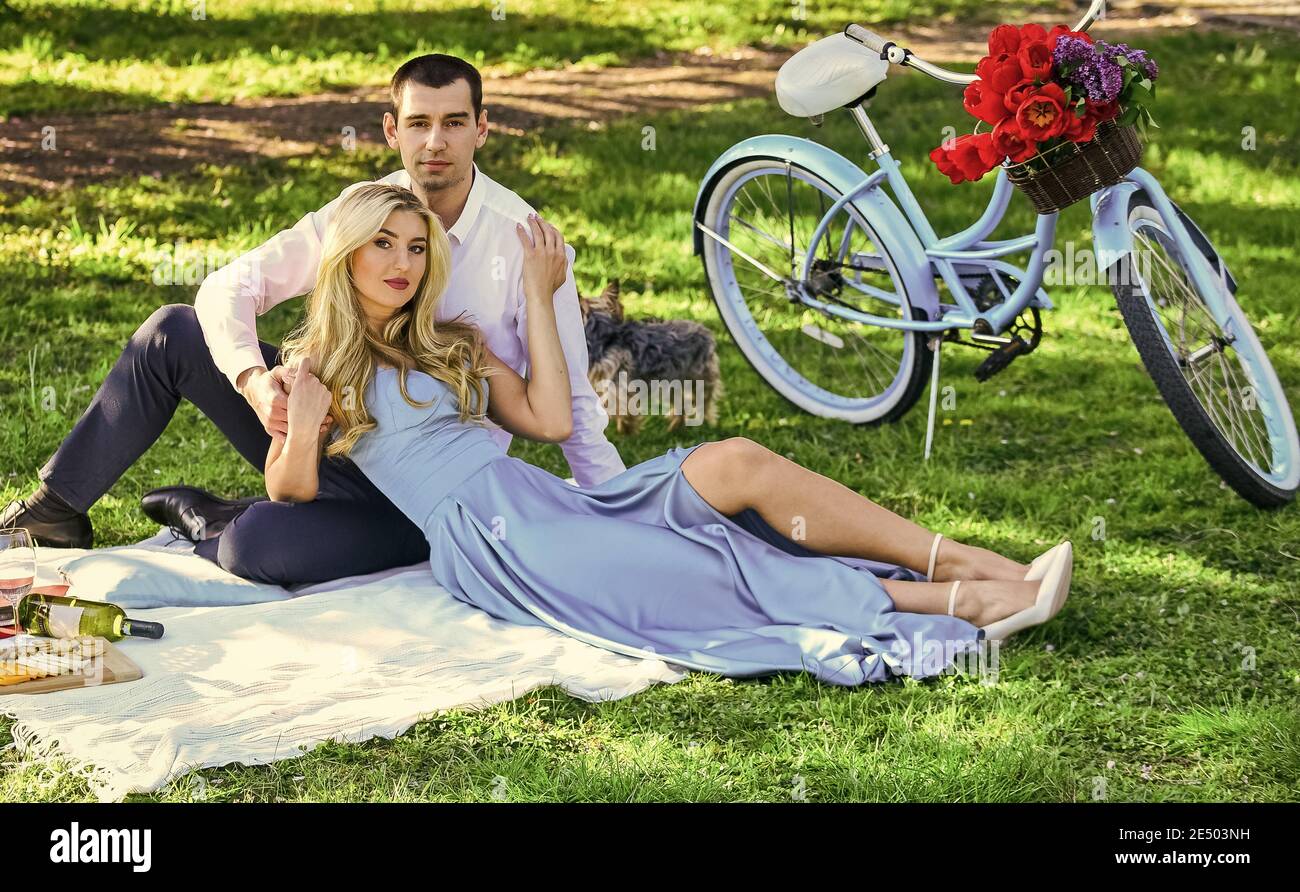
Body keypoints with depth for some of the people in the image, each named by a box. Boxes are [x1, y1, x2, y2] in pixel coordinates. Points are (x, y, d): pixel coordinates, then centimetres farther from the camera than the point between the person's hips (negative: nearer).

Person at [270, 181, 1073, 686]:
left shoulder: (449, 344, 24)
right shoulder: (316, 366, 9)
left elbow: (550, 419, 14)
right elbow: (290, 493, -1)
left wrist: (540, 295, 13)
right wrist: (303, 425, -20)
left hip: (551, 500, 6)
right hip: (489, 541, -6)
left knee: (736, 462, -16)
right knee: (711, 573, -23)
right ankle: (958, 603, -27)